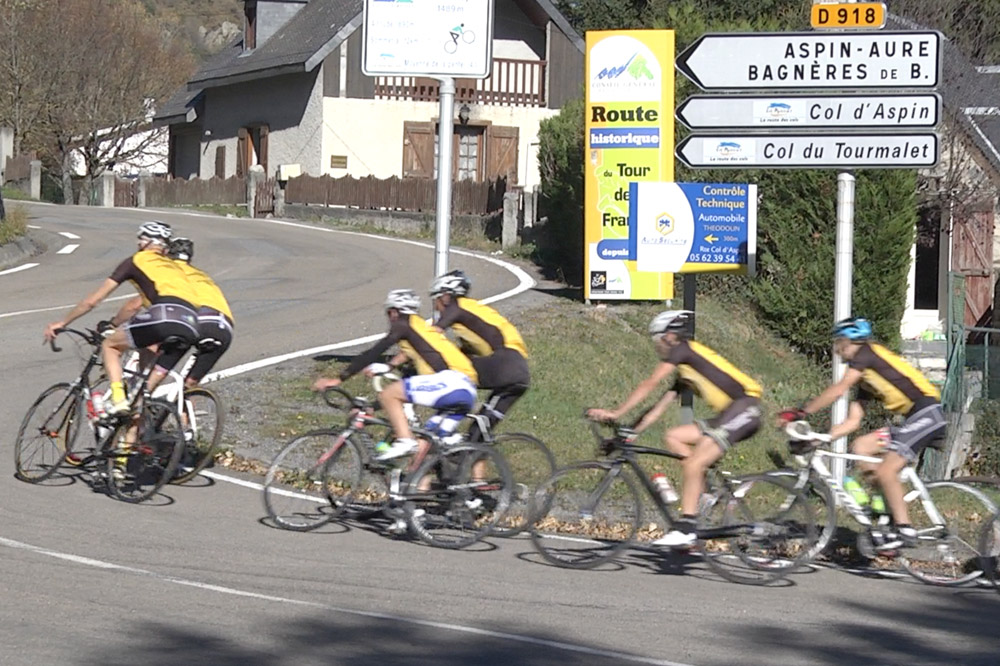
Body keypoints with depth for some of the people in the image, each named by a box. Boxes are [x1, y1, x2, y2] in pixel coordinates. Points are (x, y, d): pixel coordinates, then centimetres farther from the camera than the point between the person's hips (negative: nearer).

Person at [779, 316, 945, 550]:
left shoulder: (868, 352, -5)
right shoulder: (864, 377, 21)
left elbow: (838, 390, -15)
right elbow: (853, 421, 17)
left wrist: (801, 412, -14)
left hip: (927, 414, -9)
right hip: (912, 419, 9)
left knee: (886, 471, -17)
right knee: (860, 447, 2)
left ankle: (904, 531, -10)